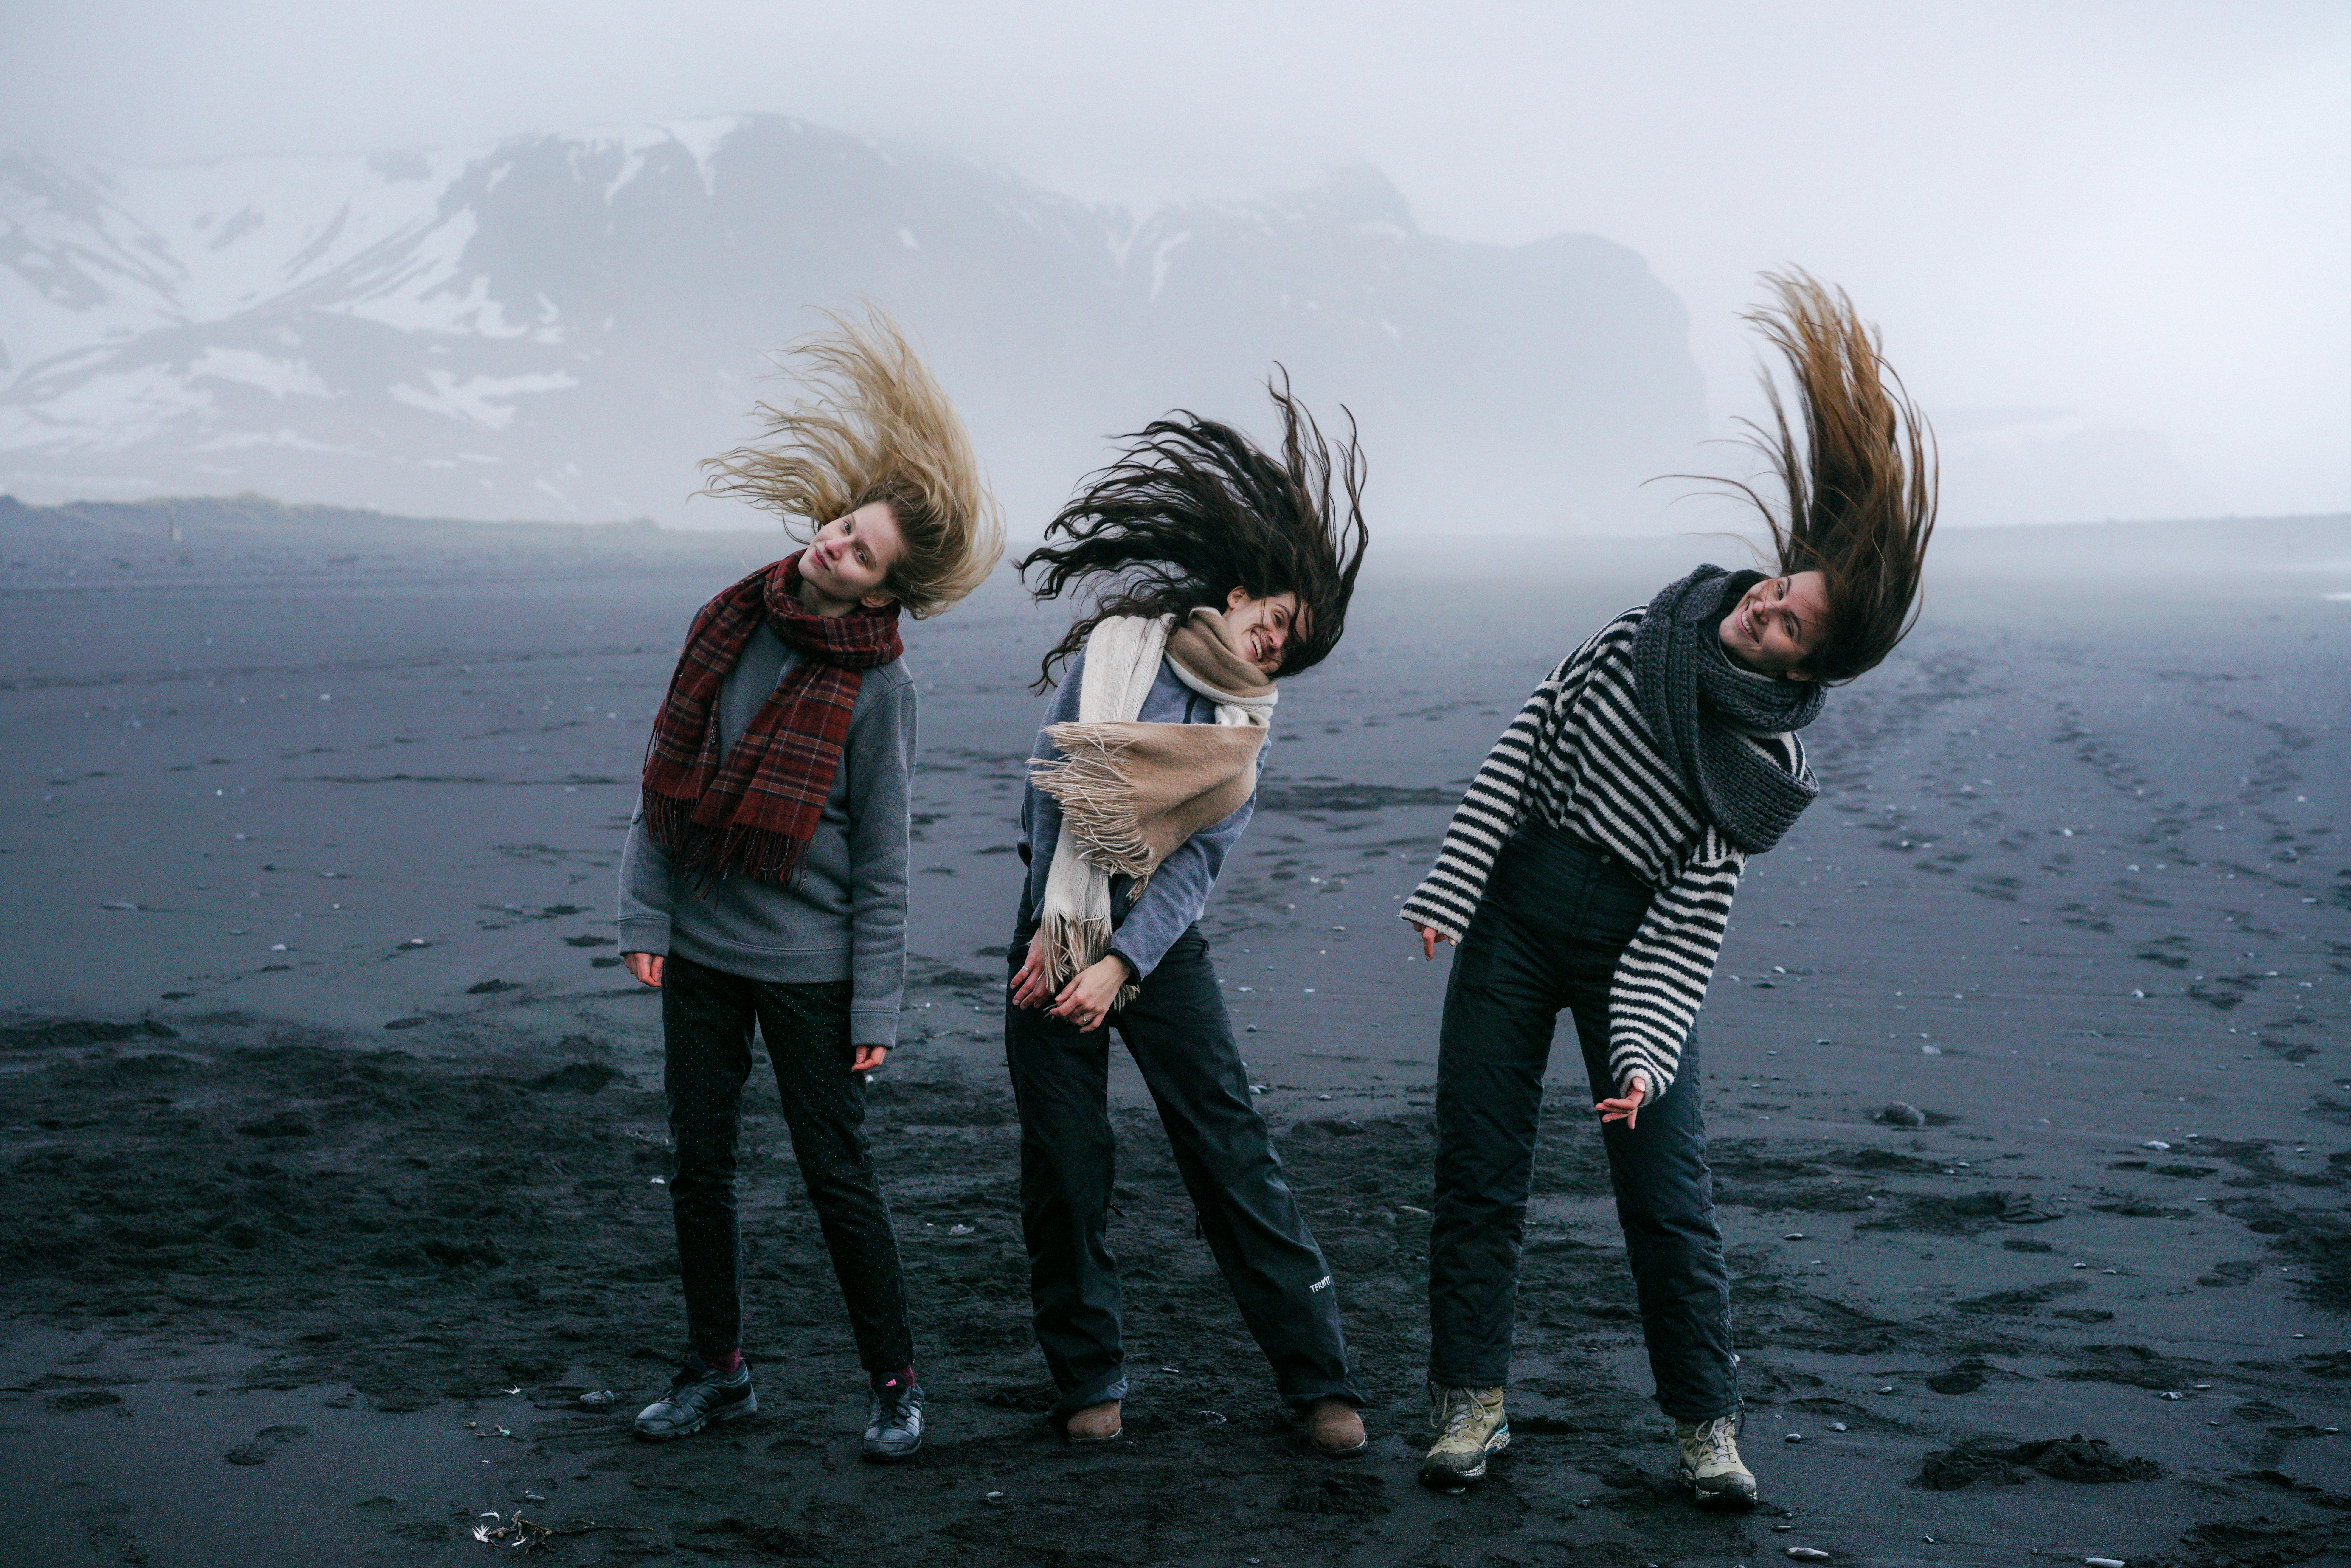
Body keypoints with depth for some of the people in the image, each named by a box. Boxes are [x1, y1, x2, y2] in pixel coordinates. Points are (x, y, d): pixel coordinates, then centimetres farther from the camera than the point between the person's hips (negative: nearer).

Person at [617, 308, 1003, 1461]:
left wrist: (876, 1007, -9)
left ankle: (895, 1383, 17)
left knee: (837, 1176, 2)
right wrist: (644, 914, 2)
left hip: (807, 965, -5)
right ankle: (718, 1371, 26)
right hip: (698, 951, 5)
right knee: (699, 1168, 11)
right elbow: (665, 777, 7)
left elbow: (882, 863, -8)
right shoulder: (728, 627, 1)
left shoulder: (879, 688, -12)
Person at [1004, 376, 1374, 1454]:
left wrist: (1119, 966, -16)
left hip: (1163, 943, 1)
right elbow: (1052, 781, -2)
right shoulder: (1114, 650, -1)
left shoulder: (1245, 733, 5)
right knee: (1063, 1167, 0)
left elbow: (1197, 867, -3)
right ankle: (1090, 1382, 14)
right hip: (1058, 930, -1)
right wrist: (1055, 928, -7)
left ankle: (1320, 1380, 1)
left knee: (1233, 1153, -4)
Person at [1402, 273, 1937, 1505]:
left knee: (1667, 1189, -4)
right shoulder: (1656, 628, -4)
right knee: (1479, 1169, 3)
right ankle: (1471, 1403, 14)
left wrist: (1643, 1049, -24)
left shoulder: (1766, 760, -13)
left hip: (1631, 951, -3)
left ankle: (1707, 1425, 10)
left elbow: (1693, 921, -14)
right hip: (1510, 915, 3)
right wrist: (1450, 884, -2)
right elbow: (1529, 739, 1)